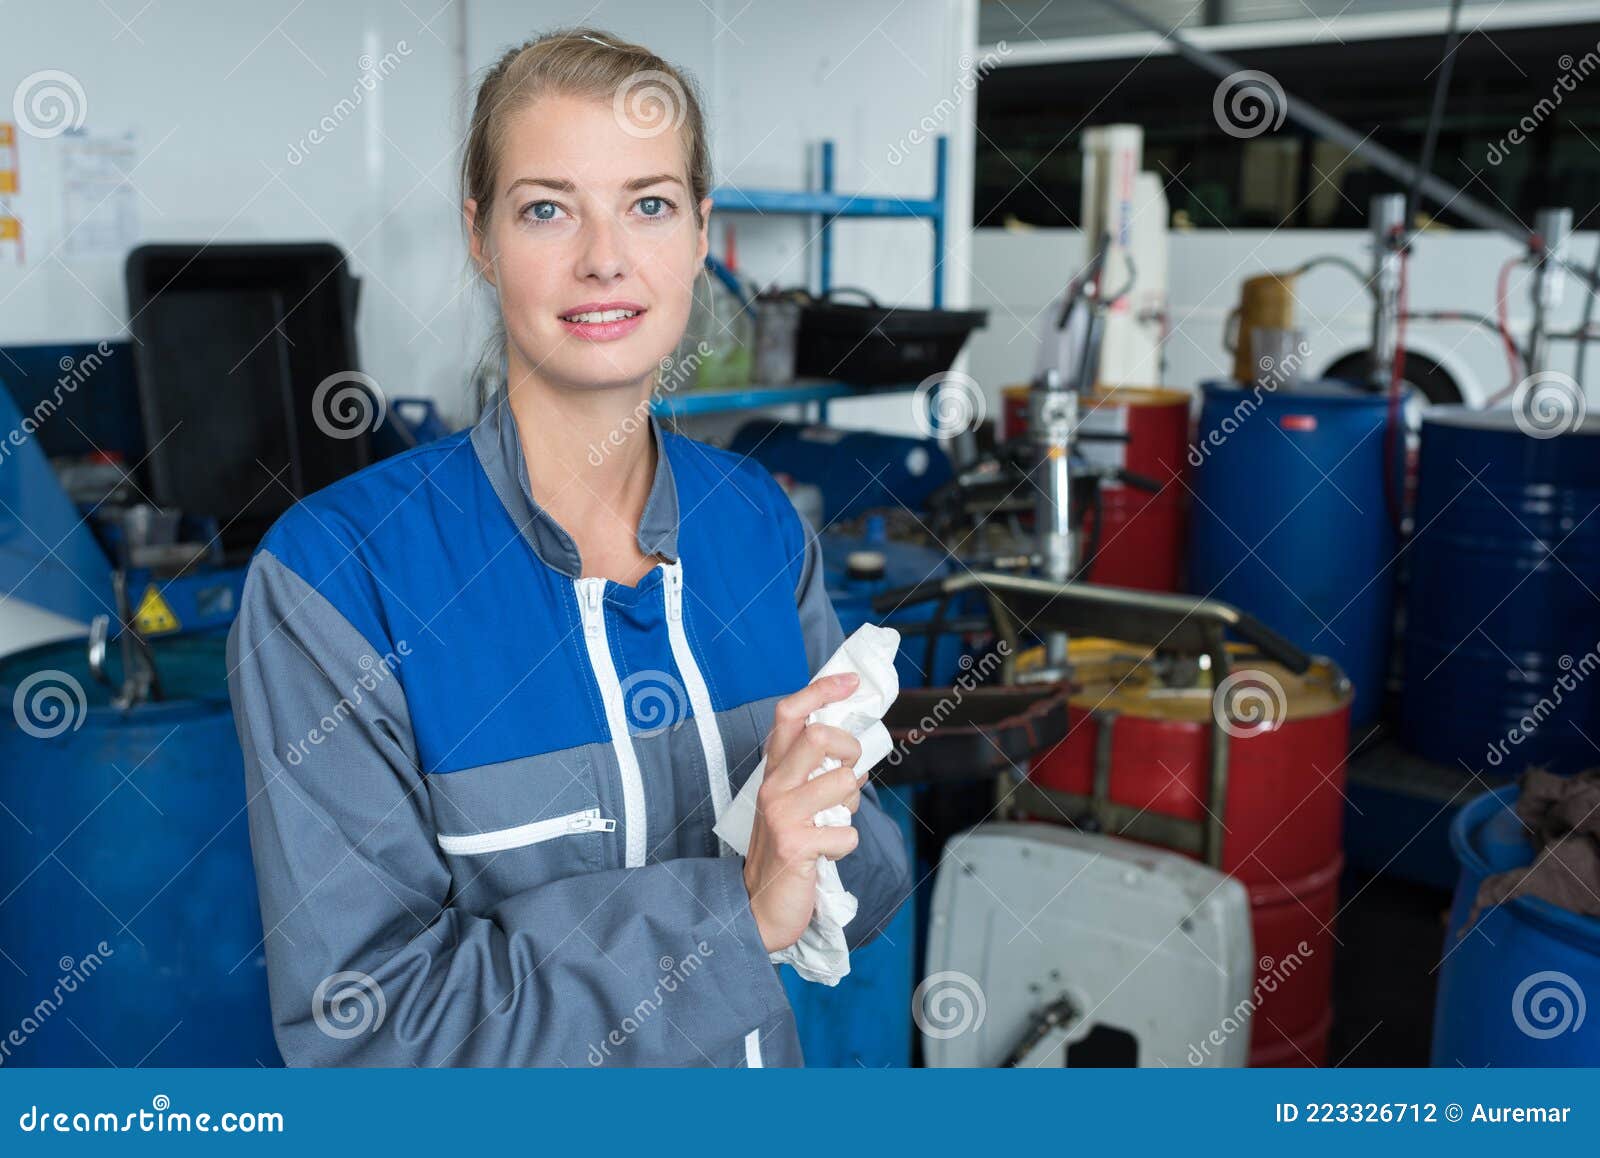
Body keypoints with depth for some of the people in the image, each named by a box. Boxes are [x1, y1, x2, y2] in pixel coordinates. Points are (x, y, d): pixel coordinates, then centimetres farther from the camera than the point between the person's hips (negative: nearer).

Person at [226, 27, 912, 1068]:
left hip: (758, 1063, 3)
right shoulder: (330, 575, -22)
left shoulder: (762, 523, -10)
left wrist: (825, 843, -25)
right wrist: (736, 909, -28)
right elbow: (358, 1015, -23)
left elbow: (874, 881, -3)